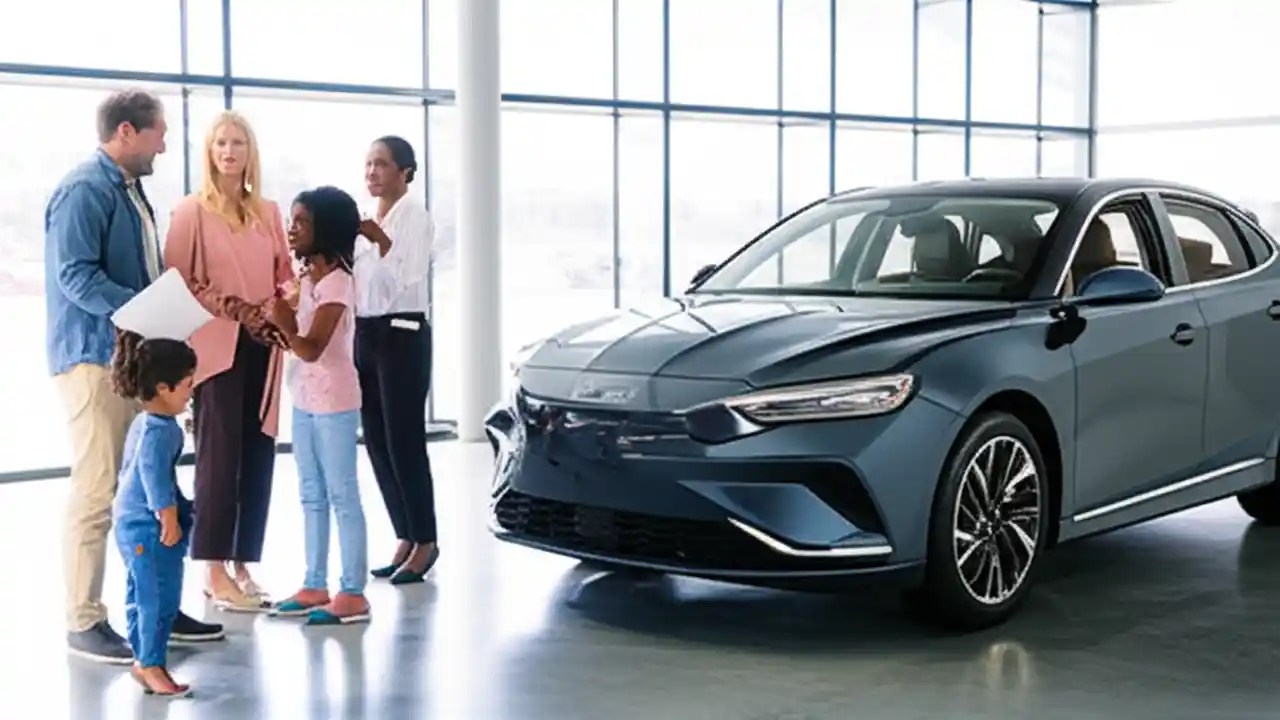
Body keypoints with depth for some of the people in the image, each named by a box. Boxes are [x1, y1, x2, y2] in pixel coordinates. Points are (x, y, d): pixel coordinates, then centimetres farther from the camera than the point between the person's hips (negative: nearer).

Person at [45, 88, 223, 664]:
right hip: (94, 358, -9)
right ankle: (84, 623, 2)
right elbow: (74, 276, -21)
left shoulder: (131, 191, 16)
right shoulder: (84, 190, -13)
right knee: (97, 491, -6)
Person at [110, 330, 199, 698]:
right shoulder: (160, 430, -21)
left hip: (133, 523, 11)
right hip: (150, 529, -11)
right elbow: (156, 477, -26)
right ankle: (152, 664, 3)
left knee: (141, 595, 17)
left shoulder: (142, 423, 13)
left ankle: (143, 658, 27)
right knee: (159, 598, -4)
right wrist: (170, 520, -20)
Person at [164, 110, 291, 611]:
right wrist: (230, 308, -14)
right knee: (220, 456, -6)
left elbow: (286, 276, 15)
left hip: (262, 349, 5)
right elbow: (177, 282, -5)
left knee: (258, 457, 4)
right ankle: (215, 572, 0)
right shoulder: (191, 212, 0)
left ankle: (242, 564, 13)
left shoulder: (269, 213, 14)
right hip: (216, 348, -5)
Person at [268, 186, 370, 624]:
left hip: (334, 401, -9)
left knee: (342, 496, -5)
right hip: (304, 400, 9)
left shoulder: (337, 282, -14)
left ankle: (353, 593, -2)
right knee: (312, 496, 12)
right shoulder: (305, 279, 12)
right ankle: (315, 586, 19)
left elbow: (311, 348, -21)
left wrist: (284, 325, -36)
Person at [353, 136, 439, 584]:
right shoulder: (367, 218, 15)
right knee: (377, 444, 8)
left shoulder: (414, 216, -7)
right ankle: (405, 538, 17)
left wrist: (379, 240, -30)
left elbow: (407, 279, -19)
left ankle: (425, 541, 4)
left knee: (405, 442, -7)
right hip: (366, 336, 8)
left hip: (402, 336, -8)